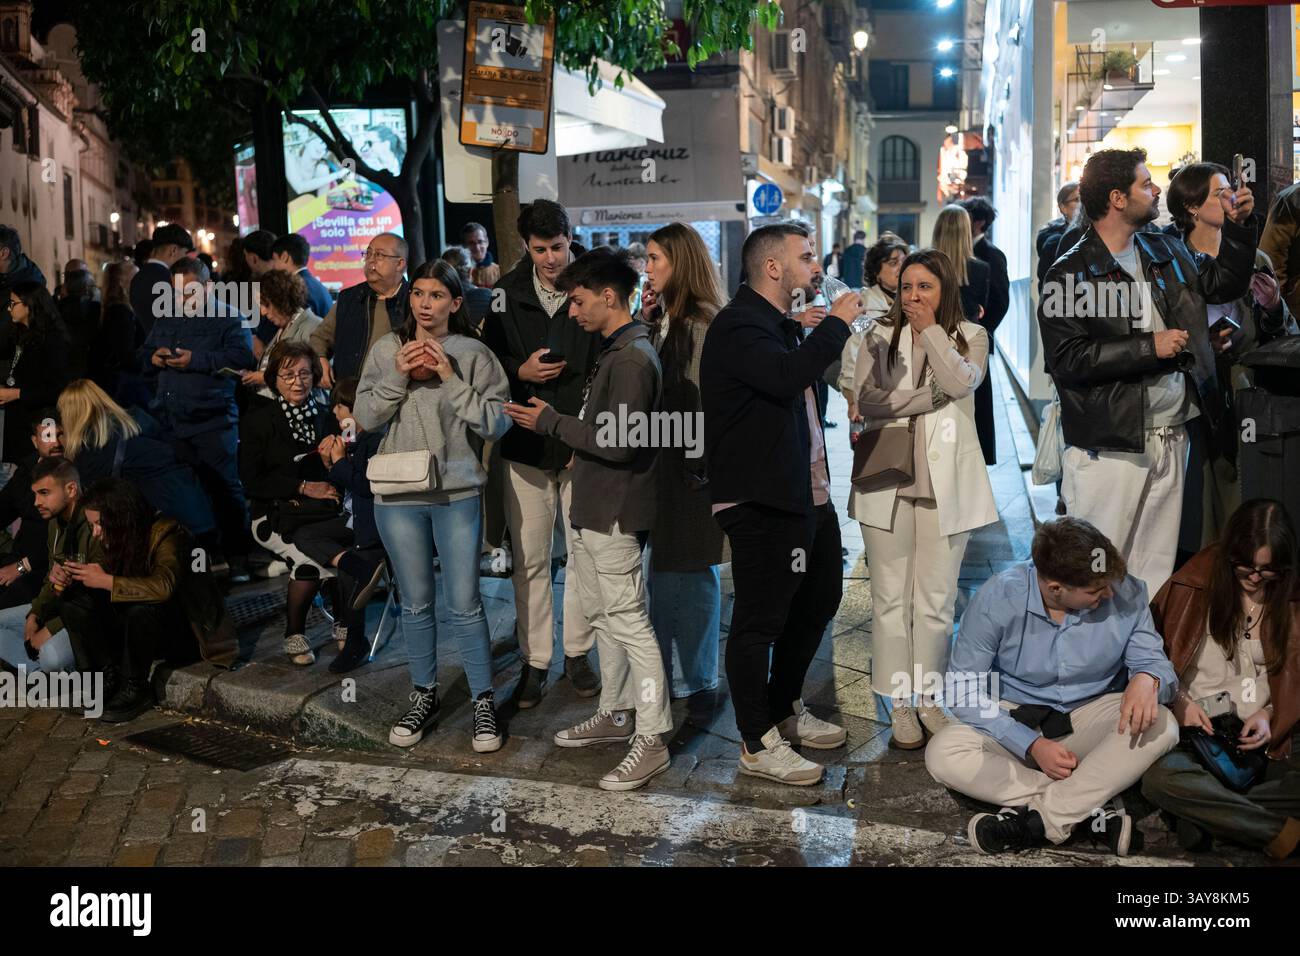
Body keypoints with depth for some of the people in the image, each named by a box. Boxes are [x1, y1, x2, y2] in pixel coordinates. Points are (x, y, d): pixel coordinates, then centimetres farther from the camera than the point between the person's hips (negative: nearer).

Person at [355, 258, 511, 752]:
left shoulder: (474, 354, -3)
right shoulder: (387, 349, 4)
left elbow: (497, 424, -9)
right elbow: (364, 418, 0)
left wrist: (452, 379, -16)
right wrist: (398, 376, -13)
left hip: (457, 494, -2)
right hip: (398, 495, 2)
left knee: (464, 605, 0)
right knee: (416, 603, 14)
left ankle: (484, 700, 15)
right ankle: (424, 695, 30)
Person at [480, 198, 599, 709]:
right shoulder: (506, 293, 3)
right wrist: (521, 371, -9)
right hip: (526, 445, 1)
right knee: (529, 560, 6)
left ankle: (577, 653, 23)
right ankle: (534, 661, 18)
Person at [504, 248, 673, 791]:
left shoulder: (632, 359, -18)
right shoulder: (615, 351, 14)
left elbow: (620, 442, -24)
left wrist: (551, 423, -16)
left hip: (614, 516, -10)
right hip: (594, 509, 10)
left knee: (628, 623, -6)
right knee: (602, 618, 18)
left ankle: (651, 739, 1)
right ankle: (614, 715, 30)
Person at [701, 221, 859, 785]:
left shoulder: (781, 324, 18)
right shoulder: (739, 326, -15)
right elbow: (786, 376, -32)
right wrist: (836, 324, -21)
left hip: (806, 494, 11)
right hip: (761, 501, -11)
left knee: (818, 601, 21)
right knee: (760, 621, -2)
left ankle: (785, 711, 37)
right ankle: (758, 745, 10)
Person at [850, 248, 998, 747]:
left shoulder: (970, 336, 8)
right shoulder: (879, 338, 7)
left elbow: (962, 381, -14)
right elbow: (866, 400, -8)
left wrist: (930, 329, -8)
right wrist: (929, 396, -11)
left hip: (945, 483, 0)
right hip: (888, 480, 0)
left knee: (937, 599, 5)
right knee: (891, 598, 3)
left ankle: (929, 698, 19)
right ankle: (900, 704, 12)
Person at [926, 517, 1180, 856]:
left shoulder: (1126, 593, -15)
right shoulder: (997, 599, -20)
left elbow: (1156, 662, -6)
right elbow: (966, 690, -15)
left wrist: (1147, 678, -33)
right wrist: (1032, 746, -25)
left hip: (1091, 717, 1)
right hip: (1015, 719, -1)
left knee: (1161, 726, -29)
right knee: (943, 755, -27)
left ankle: (1039, 819, -29)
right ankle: (1095, 806, -27)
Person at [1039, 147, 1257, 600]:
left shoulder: (1166, 251, 12)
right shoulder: (1070, 273, -11)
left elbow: (1224, 282, 27)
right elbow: (1066, 359, -19)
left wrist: (1237, 227, 13)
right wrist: (1149, 347, -17)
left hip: (1171, 438, 7)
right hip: (1109, 444, -7)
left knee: (1157, 565, 14)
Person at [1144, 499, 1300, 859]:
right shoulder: (1196, 582, -2)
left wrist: (1270, 714, -6)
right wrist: (1177, 699, -10)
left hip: (1260, 738, 2)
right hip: (1192, 728, -2)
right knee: (1160, 777, -36)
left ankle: (1207, 812, -18)